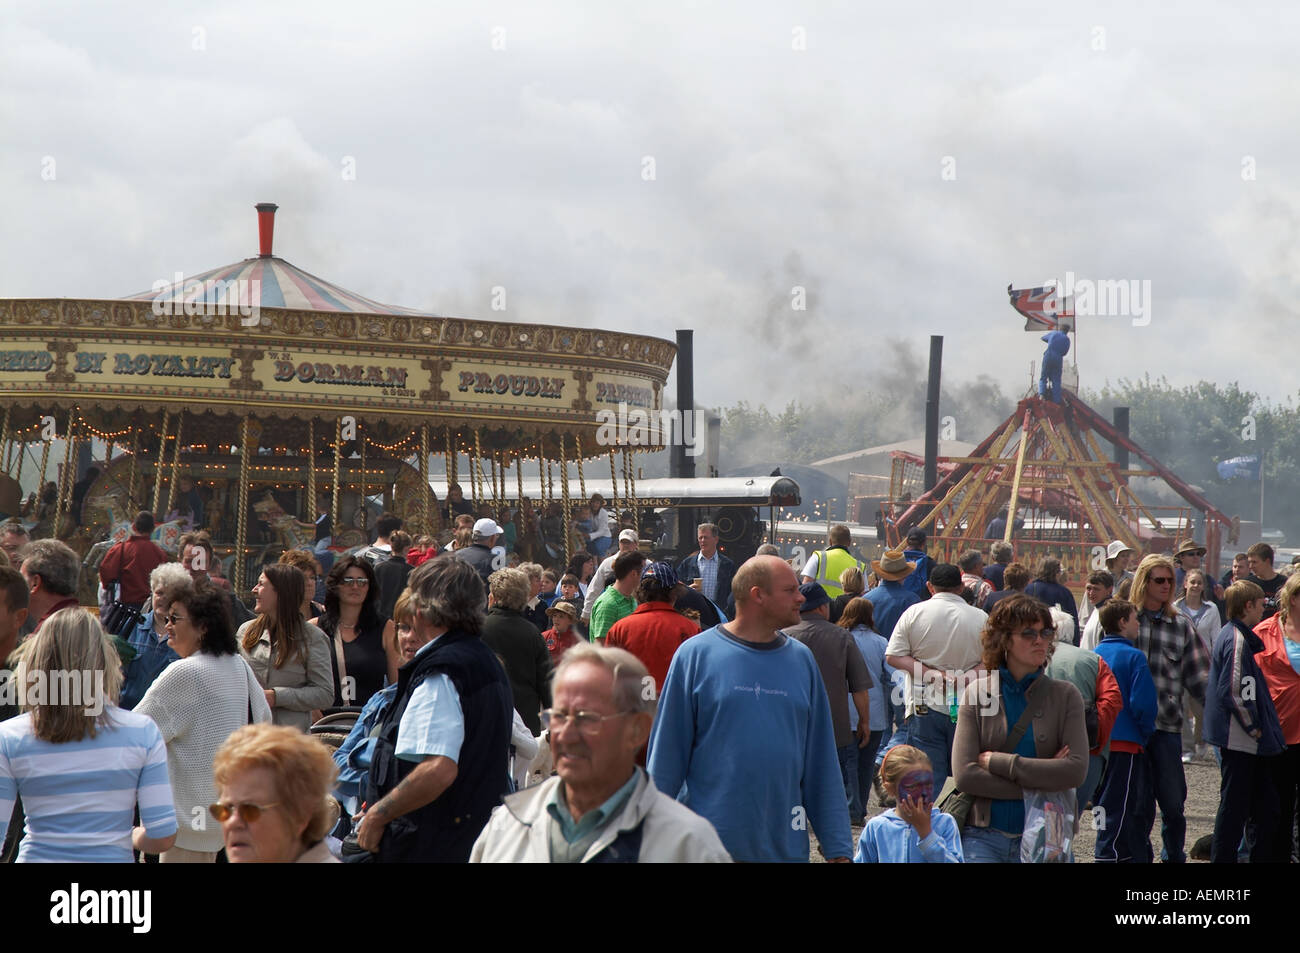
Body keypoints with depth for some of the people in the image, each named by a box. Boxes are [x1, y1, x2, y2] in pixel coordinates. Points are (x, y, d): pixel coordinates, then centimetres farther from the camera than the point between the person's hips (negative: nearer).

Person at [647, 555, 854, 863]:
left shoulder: (801, 659, 7)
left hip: (786, 846, 3)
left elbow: (822, 760, 8)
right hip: (707, 842, -3)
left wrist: (838, 848, 6)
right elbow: (666, 752, -2)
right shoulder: (696, 654, -4)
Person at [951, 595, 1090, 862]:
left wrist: (997, 761, -12)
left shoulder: (1065, 695, 3)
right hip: (984, 837, -1)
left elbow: (1076, 770, -10)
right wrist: (1040, 779, -11)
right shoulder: (977, 693, 1)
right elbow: (964, 774, -8)